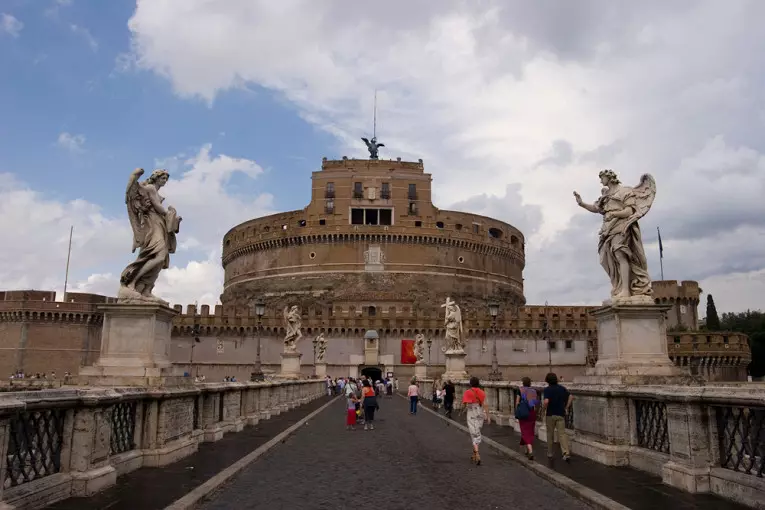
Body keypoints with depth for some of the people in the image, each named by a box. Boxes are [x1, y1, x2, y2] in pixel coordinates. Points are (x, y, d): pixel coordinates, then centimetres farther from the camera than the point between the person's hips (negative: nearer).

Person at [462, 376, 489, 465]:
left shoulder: (468, 392, -8)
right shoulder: (482, 392, 1)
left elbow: (464, 404, -10)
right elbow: (485, 405, -4)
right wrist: (487, 416, -2)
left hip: (471, 415, -4)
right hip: (480, 415, 4)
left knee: (474, 435, -3)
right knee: (476, 434, 17)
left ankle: (477, 456, -19)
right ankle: (474, 455, 25)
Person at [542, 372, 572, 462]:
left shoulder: (547, 389, -11)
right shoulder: (562, 388, 4)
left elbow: (546, 401, -24)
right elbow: (571, 396, -1)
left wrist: (544, 407, -4)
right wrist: (566, 407, 5)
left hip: (550, 415, -3)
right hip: (561, 414, 3)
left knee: (550, 434, 13)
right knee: (562, 434, 0)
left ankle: (550, 453, 23)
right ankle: (566, 453, -17)